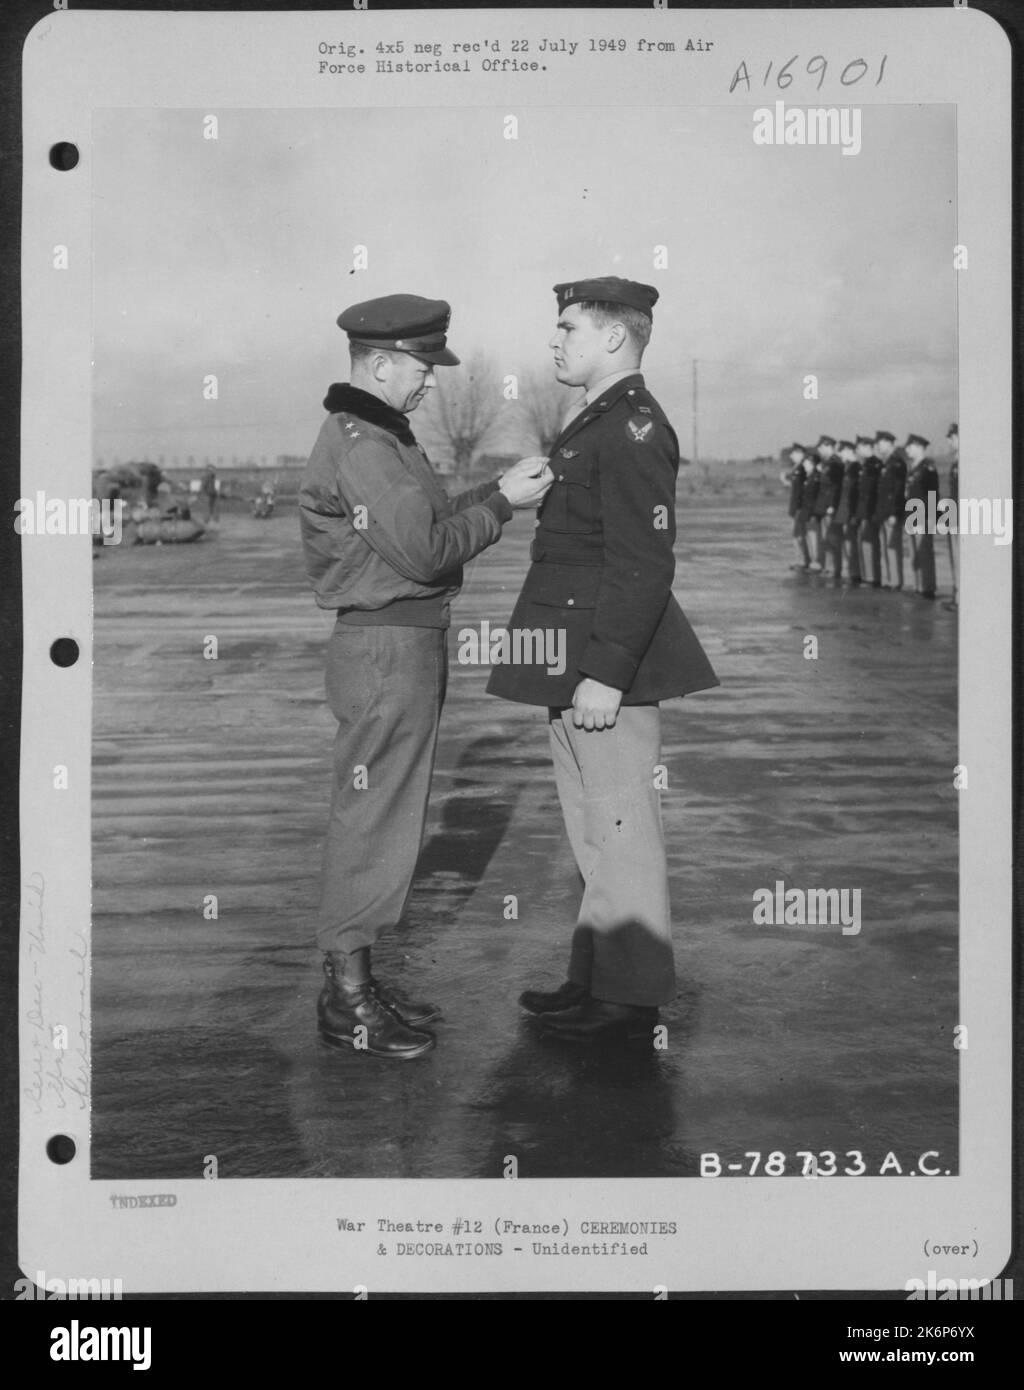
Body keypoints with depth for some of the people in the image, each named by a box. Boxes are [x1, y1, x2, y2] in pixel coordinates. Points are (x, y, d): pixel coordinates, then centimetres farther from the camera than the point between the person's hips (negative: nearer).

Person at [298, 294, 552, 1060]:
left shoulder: (381, 435, 16)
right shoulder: (359, 445, -17)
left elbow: (430, 521, 16)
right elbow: (423, 551, -20)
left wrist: (498, 489, 5)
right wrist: (503, 503, -10)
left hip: (408, 646, 11)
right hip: (386, 648, -11)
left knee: (387, 819, 15)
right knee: (372, 821, -3)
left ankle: (356, 975, 25)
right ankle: (346, 999, 7)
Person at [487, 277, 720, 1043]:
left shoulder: (634, 432, -15)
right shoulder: (597, 423, 17)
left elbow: (643, 565, -22)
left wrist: (606, 673, -24)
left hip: (609, 661, -11)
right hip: (576, 661, 11)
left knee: (621, 826, -1)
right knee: (594, 828, 17)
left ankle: (632, 998, 10)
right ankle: (595, 978, 28)